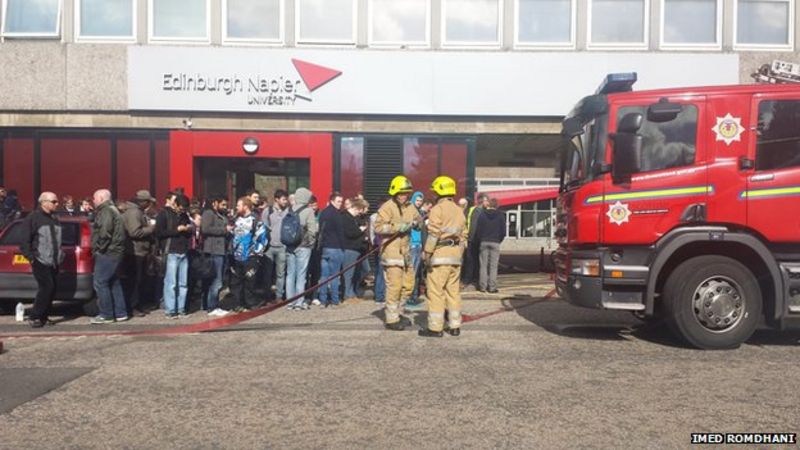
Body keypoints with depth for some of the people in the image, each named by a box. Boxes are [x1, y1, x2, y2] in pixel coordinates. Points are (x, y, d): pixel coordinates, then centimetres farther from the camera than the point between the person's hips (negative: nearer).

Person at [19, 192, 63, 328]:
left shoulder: (54, 219, 16)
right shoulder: (33, 218, -6)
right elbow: (25, 240, -9)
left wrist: (60, 255, 14)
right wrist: (30, 256, -13)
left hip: (53, 261, 7)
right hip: (40, 261, -7)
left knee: (51, 289, 7)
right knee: (47, 287, -14)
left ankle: (43, 316, 16)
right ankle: (34, 317, -4)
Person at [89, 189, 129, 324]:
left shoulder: (106, 211, -11)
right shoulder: (112, 209, 21)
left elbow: (105, 231, -23)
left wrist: (99, 247, -14)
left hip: (107, 252, -10)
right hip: (114, 252, 10)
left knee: (100, 283, -6)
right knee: (114, 283, 13)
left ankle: (106, 315, -3)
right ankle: (120, 313, 16)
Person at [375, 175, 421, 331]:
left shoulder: (410, 207, 14)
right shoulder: (387, 207, -9)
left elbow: (418, 220, 25)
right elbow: (378, 227, -19)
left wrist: (416, 222, 2)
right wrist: (398, 227, -22)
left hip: (405, 251, 8)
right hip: (391, 252, -8)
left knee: (408, 285, 15)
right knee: (394, 286, -7)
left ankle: (394, 311, 31)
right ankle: (391, 319, 4)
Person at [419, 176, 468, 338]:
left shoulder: (438, 209, -7)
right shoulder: (459, 210, 16)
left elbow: (433, 234, -15)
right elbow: (463, 234, 14)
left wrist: (427, 254, -11)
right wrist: (459, 253, 17)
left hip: (440, 255, -7)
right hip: (456, 256, 8)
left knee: (435, 292, -3)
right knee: (453, 291, 12)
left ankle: (435, 328, -2)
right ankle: (455, 326, 16)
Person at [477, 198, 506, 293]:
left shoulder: (482, 215, 2)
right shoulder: (500, 216, 1)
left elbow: (478, 230, 1)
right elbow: (503, 231, 0)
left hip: (484, 242, 1)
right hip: (495, 243, -1)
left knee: (483, 265, 5)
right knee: (493, 265, 1)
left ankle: (482, 286, 5)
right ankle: (492, 287, 0)